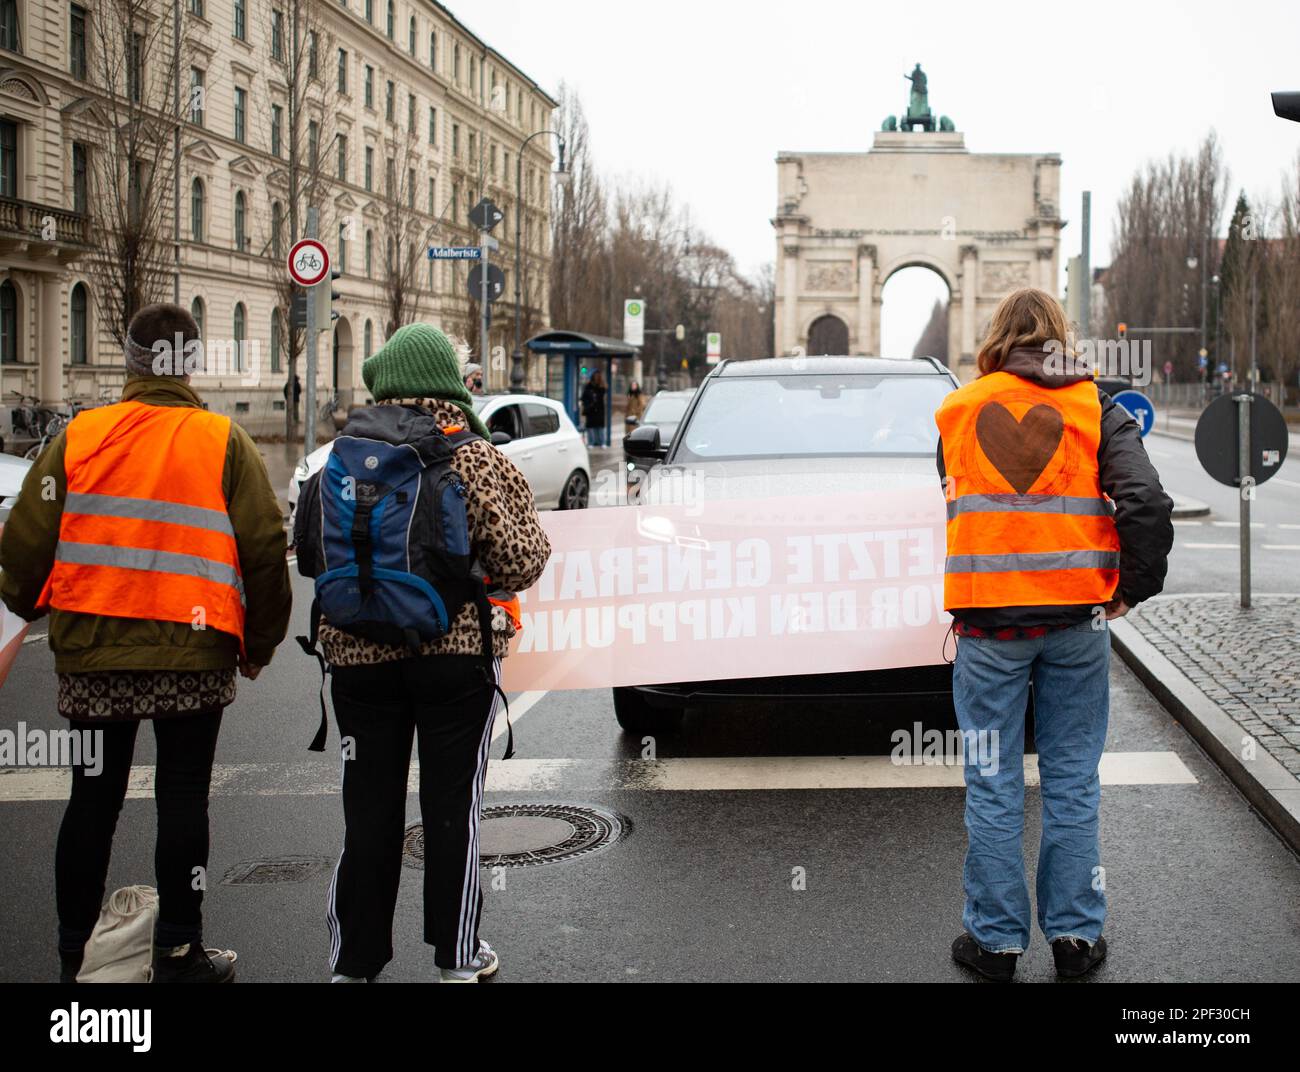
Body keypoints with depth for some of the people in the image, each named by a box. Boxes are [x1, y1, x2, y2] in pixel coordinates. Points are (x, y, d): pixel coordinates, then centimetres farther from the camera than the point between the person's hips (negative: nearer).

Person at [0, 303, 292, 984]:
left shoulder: (78, 436, 0)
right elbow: (264, 548, -4)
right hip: (193, 651, -2)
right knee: (183, 799, 8)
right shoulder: (224, 441, -3)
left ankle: (75, 953, 21)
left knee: (93, 798, 13)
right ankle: (178, 954, 13)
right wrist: (259, 643, 7)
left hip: (91, 647, 2)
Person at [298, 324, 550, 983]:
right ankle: (456, 958, 17)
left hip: (360, 656, 2)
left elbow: (313, 555, 5)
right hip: (457, 652, -2)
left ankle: (355, 959, 18)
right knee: (453, 805, 8)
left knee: (369, 807, 11)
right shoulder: (476, 458, -8)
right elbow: (520, 561, -10)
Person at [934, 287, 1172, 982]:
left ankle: (996, 939, 14)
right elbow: (1146, 501, -10)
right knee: (1072, 781, 10)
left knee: (993, 787, 7)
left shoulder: (958, 411, 4)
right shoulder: (1096, 410, 1)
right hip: (1076, 621, 0)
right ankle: (1075, 936, 17)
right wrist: (1134, 586, 2)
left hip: (988, 625, 0)